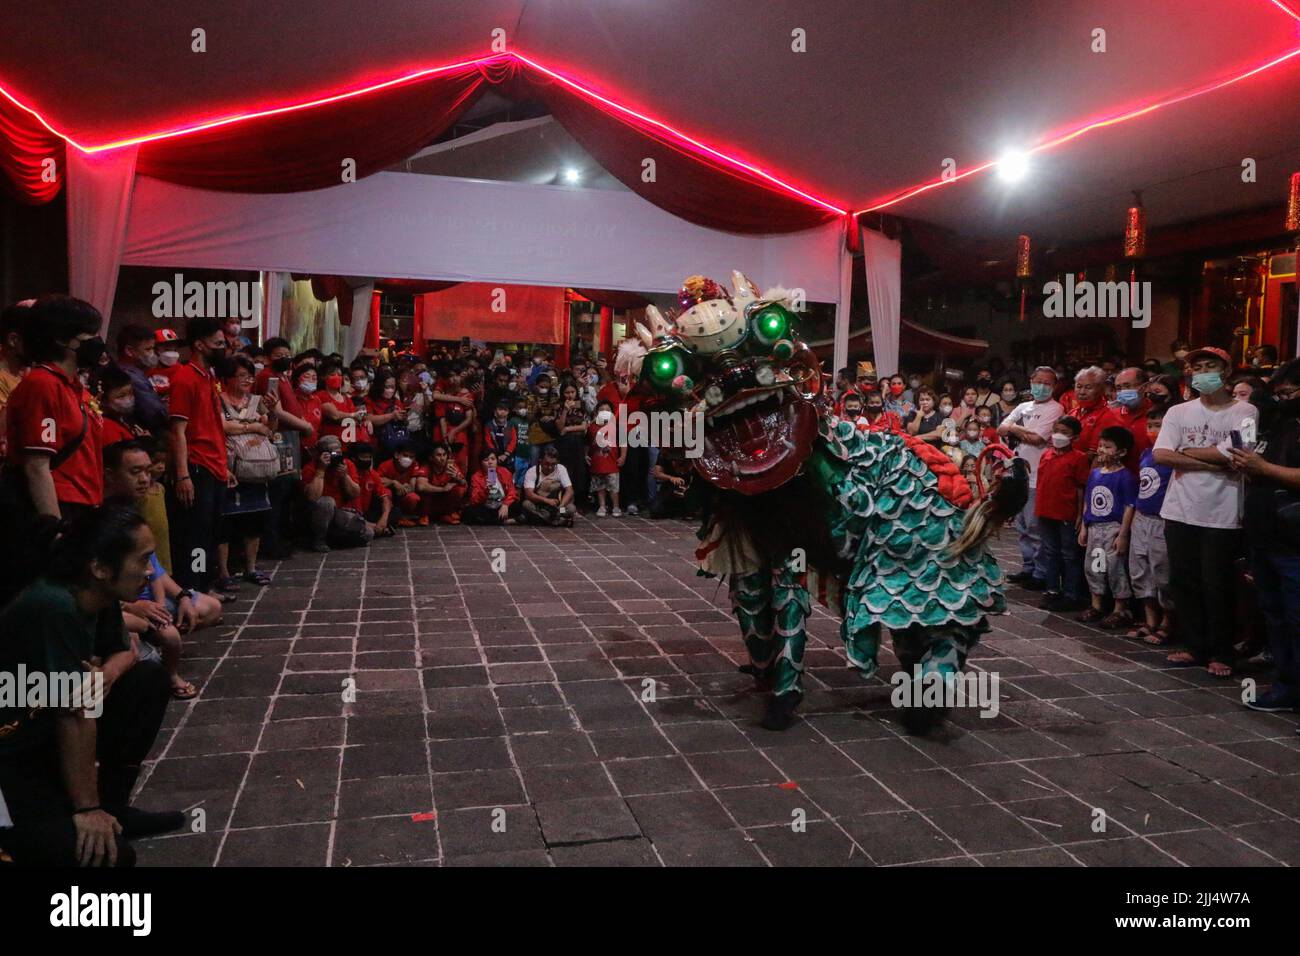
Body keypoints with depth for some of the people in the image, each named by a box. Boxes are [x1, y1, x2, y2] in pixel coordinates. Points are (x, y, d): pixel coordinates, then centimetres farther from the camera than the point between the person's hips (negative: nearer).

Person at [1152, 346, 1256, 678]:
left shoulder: (1244, 413, -4)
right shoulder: (1178, 412, 5)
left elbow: (1233, 455, -18)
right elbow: (1160, 455, -7)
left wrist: (1186, 452, -7)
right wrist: (1210, 463, -14)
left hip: (1222, 515, -4)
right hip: (1180, 511, 4)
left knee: (1216, 586, 1)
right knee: (1183, 582, 9)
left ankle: (1220, 653, 15)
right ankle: (1196, 646, 22)